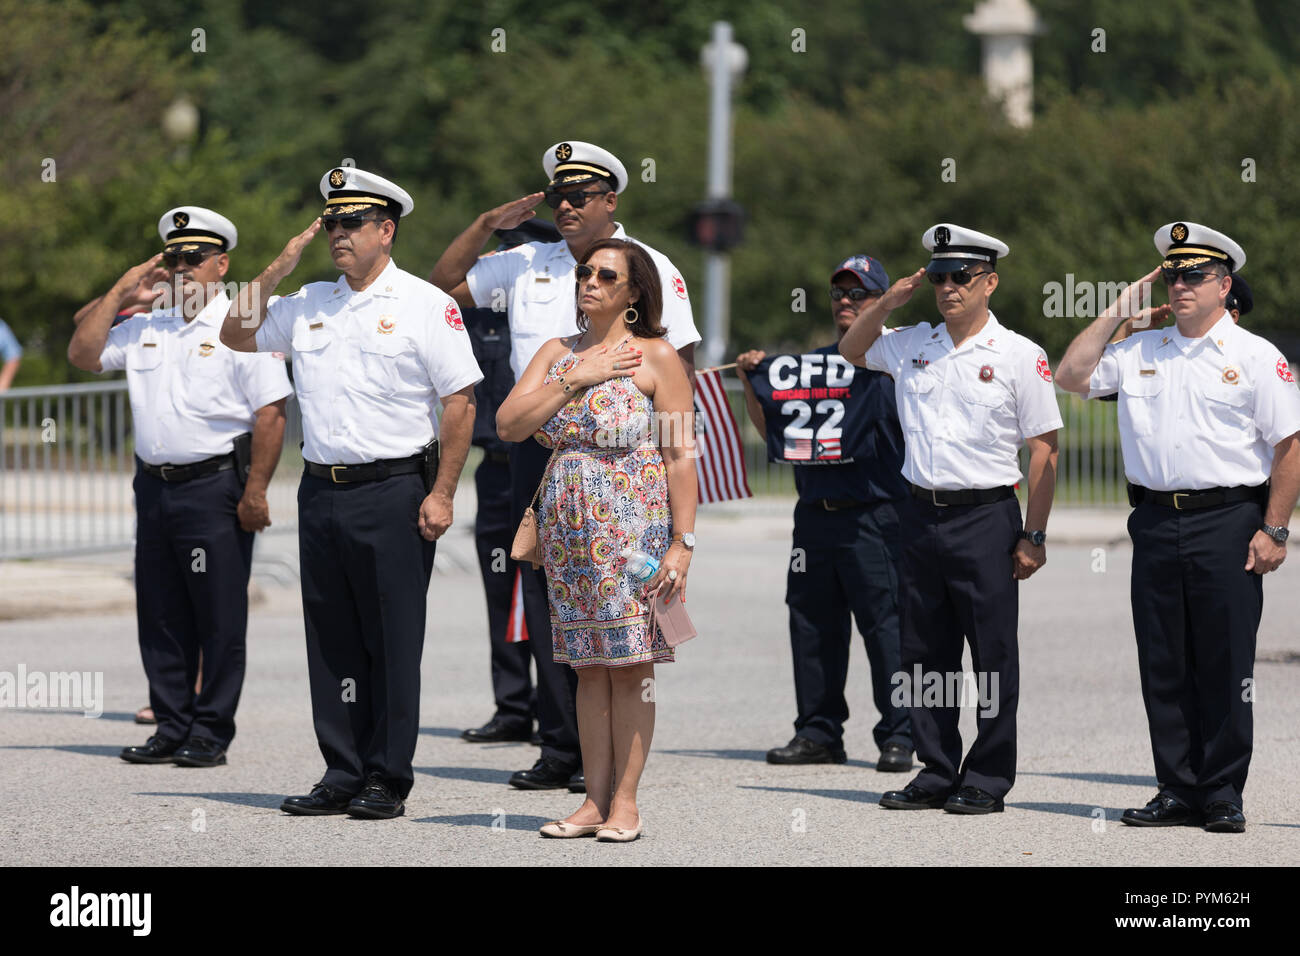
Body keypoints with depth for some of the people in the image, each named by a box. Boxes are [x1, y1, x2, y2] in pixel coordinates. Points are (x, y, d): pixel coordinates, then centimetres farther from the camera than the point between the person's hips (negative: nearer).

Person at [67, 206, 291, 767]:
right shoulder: (146, 326, 14)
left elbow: (271, 414, -10)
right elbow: (83, 354, 10)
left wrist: (255, 491, -16)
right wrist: (119, 293, 4)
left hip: (216, 487, -6)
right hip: (155, 485, 6)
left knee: (220, 620, -3)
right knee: (161, 619, 9)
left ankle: (210, 735, 2)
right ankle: (171, 729, 15)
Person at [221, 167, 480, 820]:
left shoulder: (425, 306, -3)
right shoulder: (309, 303, 13)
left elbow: (460, 403, -5)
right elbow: (236, 335, 21)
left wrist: (441, 495, -11)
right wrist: (280, 267, 9)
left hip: (393, 491, -6)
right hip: (321, 491, 6)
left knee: (392, 642, -2)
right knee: (331, 639, 7)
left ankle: (387, 781, 3)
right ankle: (342, 774, 14)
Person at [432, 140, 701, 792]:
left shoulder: (649, 269, 2)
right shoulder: (526, 265, 13)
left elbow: (681, 366, 2)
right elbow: (444, 284, 18)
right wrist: (488, 224, 7)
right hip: (538, 448, 4)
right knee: (545, 598, 3)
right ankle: (559, 750, 8)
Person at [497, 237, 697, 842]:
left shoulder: (655, 357, -3)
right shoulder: (556, 354, 12)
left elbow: (681, 455, -7)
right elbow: (508, 425, 0)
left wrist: (683, 542, -13)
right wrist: (575, 378, -8)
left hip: (635, 527, -5)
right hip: (571, 526, 5)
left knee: (630, 664, -4)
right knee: (589, 665, 6)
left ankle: (624, 801, 1)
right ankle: (594, 800, 9)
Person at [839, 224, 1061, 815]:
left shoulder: (1019, 356, -3)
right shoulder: (911, 346, 10)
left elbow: (1043, 450, -3)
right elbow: (852, 350, 30)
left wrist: (1034, 536, -8)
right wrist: (887, 302, 10)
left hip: (986, 517, -5)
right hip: (921, 516, 5)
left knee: (992, 654, -2)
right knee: (924, 653, 8)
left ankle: (987, 780, 5)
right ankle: (936, 772, 16)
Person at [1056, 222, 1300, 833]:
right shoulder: (1140, 352, 13)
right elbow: (1072, 377, 10)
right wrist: (1117, 311, 7)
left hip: (1227, 522, -4)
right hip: (1156, 523, 4)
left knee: (1225, 666, -3)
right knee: (1163, 667, 5)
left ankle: (1223, 796, 3)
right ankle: (1177, 792, 11)